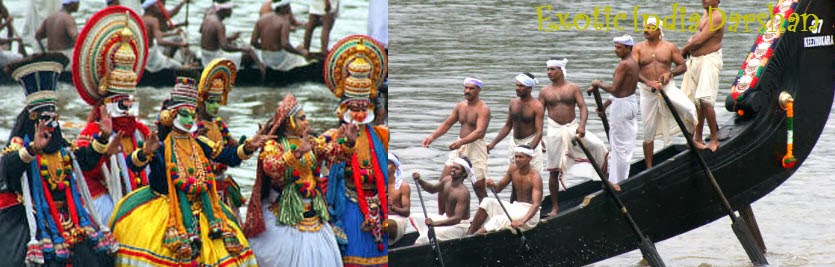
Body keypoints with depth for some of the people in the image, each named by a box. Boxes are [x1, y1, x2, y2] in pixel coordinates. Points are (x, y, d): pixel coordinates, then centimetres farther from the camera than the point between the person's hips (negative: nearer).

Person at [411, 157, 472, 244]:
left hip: (459, 226, -9)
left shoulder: (463, 192, -27)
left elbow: (457, 218, -34)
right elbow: (432, 189, 20)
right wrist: (419, 181, -1)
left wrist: (435, 223, -44)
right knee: (416, 218, 6)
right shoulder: (447, 180, -2)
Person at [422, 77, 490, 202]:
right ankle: (440, 212, 11)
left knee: (479, 186, -6)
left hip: (476, 146, -7)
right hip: (460, 146, 7)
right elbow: (447, 123, 16)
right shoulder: (460, 106, 10)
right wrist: (432, 136, 0)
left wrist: (461, 142, -40)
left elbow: (479, 131, -26)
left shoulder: (483, 109, -13)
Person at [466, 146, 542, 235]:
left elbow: (536, 204, -28)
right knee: (487, 202, -11)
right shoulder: (513, 169, 1)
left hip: (529, 212, -7)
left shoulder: (535, 177, -19)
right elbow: (498, 188, 12)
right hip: (516, 207, 7)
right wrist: (493, 185, -15)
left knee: (499, 221, -30)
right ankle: (469, 234, -16)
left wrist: (522, 221, -44)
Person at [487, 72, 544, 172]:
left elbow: (539, 132, -20)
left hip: (530, 143, -6)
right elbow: (508, 126, 15)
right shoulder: (513, 103, 5)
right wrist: (493, 143, 8)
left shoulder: (536, 107, -13)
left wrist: (529, 149, -35)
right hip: (514, 144, 6)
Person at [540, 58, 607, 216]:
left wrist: (581, 125, -25)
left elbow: (583, 107, -7)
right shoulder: (545, 92, 5)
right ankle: (555, 206, 12)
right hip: (554, 130, 1)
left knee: (599, 146, -20)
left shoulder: (573, 88, 1)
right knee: (553, 171, 3)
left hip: (572, 128, -1)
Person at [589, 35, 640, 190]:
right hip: (631, 101, 10)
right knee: (627, 143, 16)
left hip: (622, 105, -10)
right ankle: (622, 177, 25)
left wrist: (598, 84, -9)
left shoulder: (623, 65, -21)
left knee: (618, 144, -2)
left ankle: (615, 181, 3)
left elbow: (614, 89, -25)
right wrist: (607, 103, 19)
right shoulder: (634, 64, 9)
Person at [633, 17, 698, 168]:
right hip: (648, 92, 0)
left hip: (668, 88, 0)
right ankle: (649, 167, 15)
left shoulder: (670, 47, 2)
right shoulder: (638, 49, 0)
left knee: (689, 109, -23)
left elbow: (683, 66, 5)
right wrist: (648, 82, -26)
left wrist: (670, 73, -16)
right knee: (648, 132, 4)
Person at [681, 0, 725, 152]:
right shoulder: (706, 14, 15)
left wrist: (683, 50, -2)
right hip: (695, 59, 9)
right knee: (696, 101, 10)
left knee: (704, 100, -14)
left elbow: (699, 41, -17)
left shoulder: (717, 17, -15)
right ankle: (698, 138, 16)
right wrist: (690, 44, -1)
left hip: (709, 60, -9)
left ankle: (714, 139, -5)